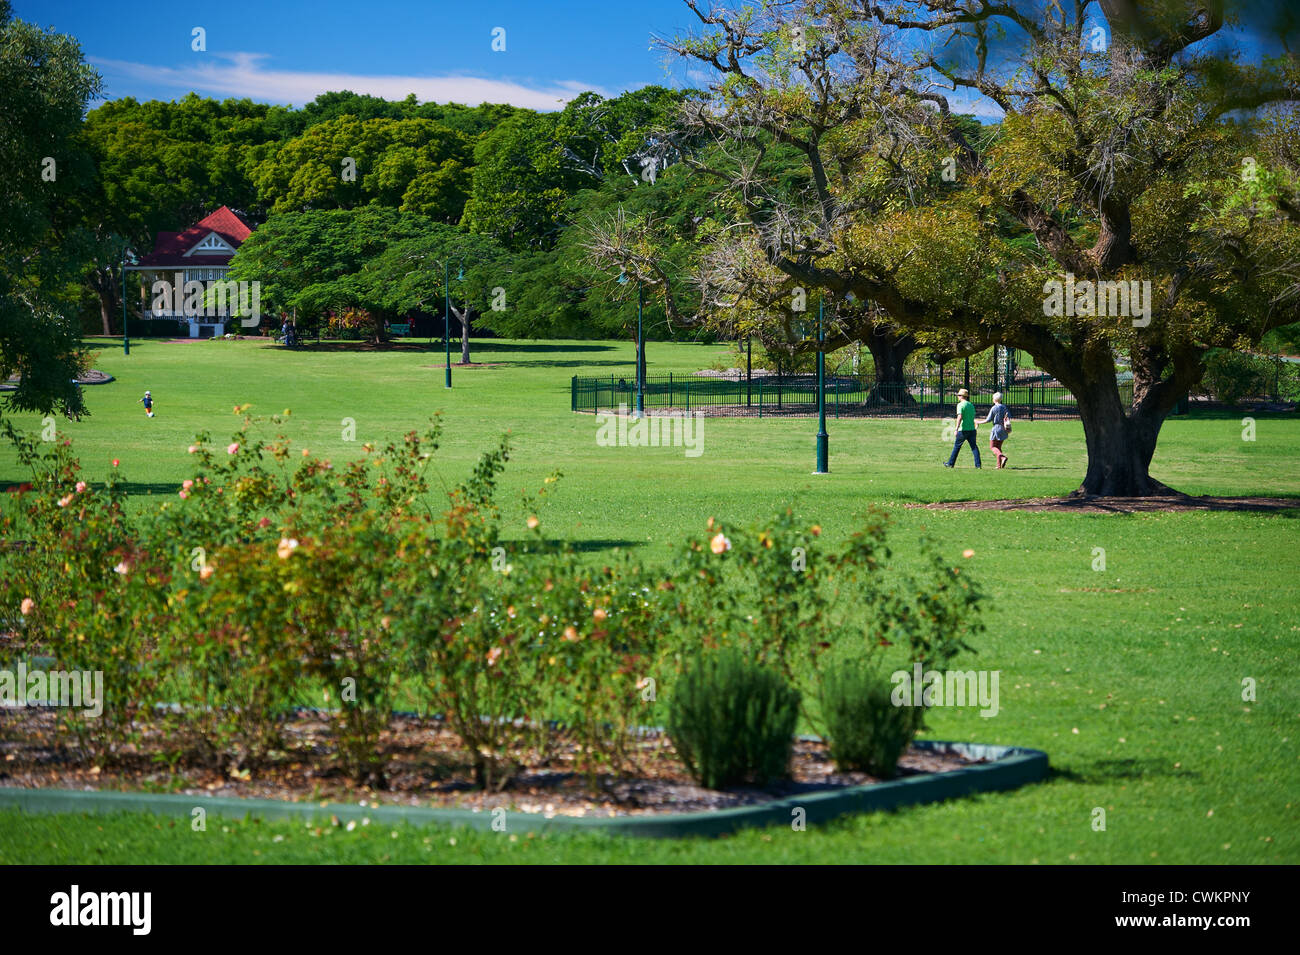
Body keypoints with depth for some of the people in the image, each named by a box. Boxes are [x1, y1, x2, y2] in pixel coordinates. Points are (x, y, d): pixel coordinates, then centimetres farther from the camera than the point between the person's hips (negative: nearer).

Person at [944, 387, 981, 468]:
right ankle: (978, 464, -7)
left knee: (957, 446, 7)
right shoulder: (971, 405, 13)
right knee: (974, 447, 2)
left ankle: (950, 463, 15)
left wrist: (956, 429, -26)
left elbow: (960, 417, -21)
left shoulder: (960, 405, -9)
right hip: (972, 429, 5)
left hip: (963, 430, -5)